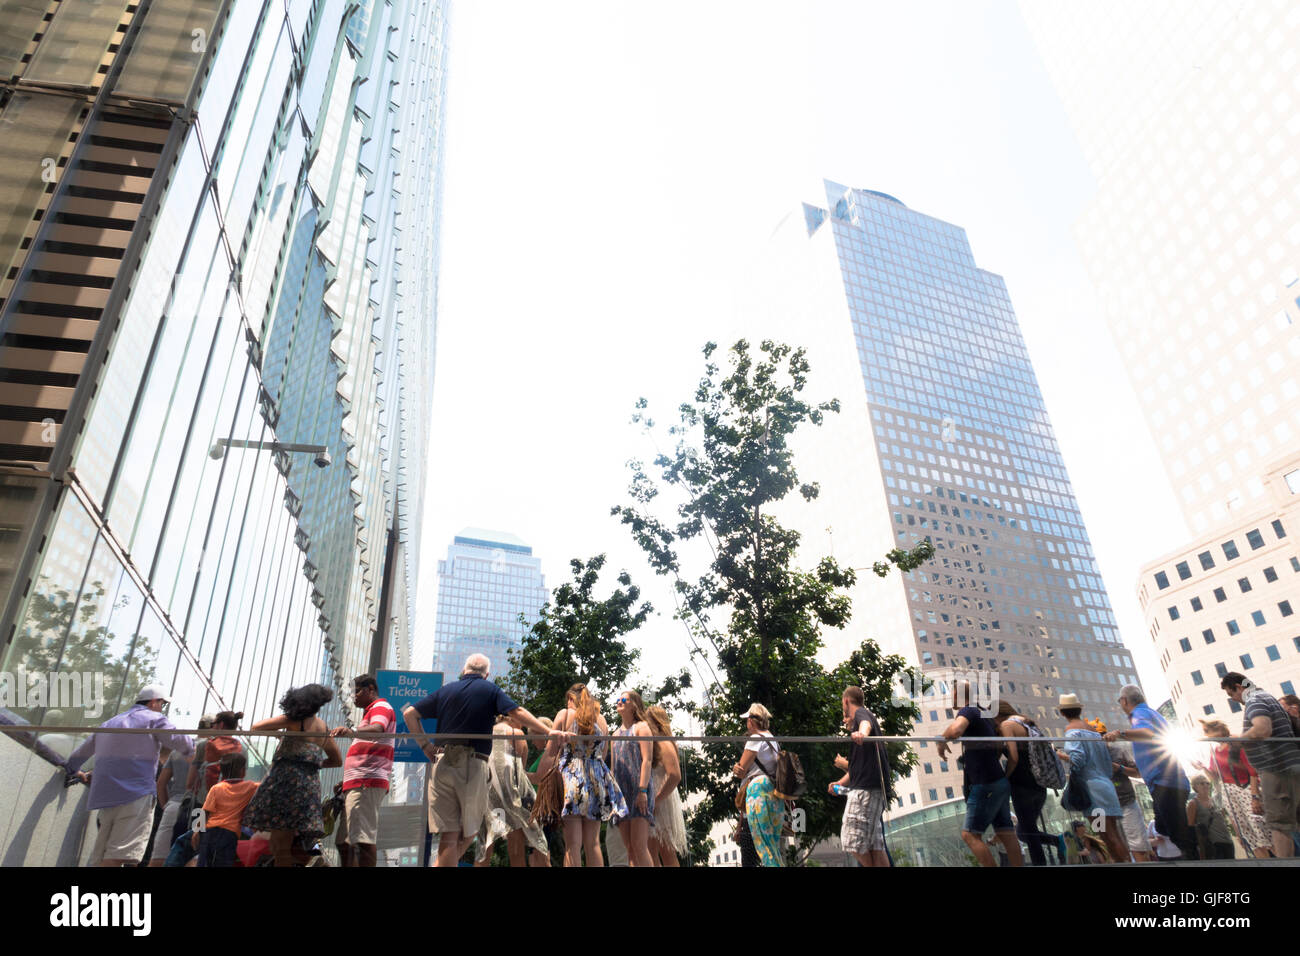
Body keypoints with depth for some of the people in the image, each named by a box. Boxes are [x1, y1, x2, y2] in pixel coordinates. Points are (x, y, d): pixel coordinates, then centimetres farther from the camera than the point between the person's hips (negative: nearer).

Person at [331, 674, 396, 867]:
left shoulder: (381, 706, -1)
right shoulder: (370, 712, 31)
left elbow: (377, 728, -26)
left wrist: (352, 732, -45)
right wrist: (347, 780, 31)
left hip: (367, 783, -11)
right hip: (358, 783, 11)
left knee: (364, 838, -16)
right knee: (344, 842, 10)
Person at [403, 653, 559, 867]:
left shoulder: (444, 690, 15)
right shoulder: (490, 690, 5)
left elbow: (409, 714, 14)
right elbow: (518, 713, -7)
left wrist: (424, 744, 15)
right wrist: (548, 732, -10)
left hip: (442, 764, 3)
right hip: (473, 765, -3)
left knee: (448, 834, 5)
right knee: (470, 830, 12)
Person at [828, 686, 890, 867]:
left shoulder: (860, 713, -2)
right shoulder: (864, 716, 28)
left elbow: (866, 723, -31)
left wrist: (862, 733, -52)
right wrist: (841, 783, 37)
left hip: (865, 787, -10)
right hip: (871, 787, 10)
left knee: (854, 840, -9)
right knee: (874, 844, 8)